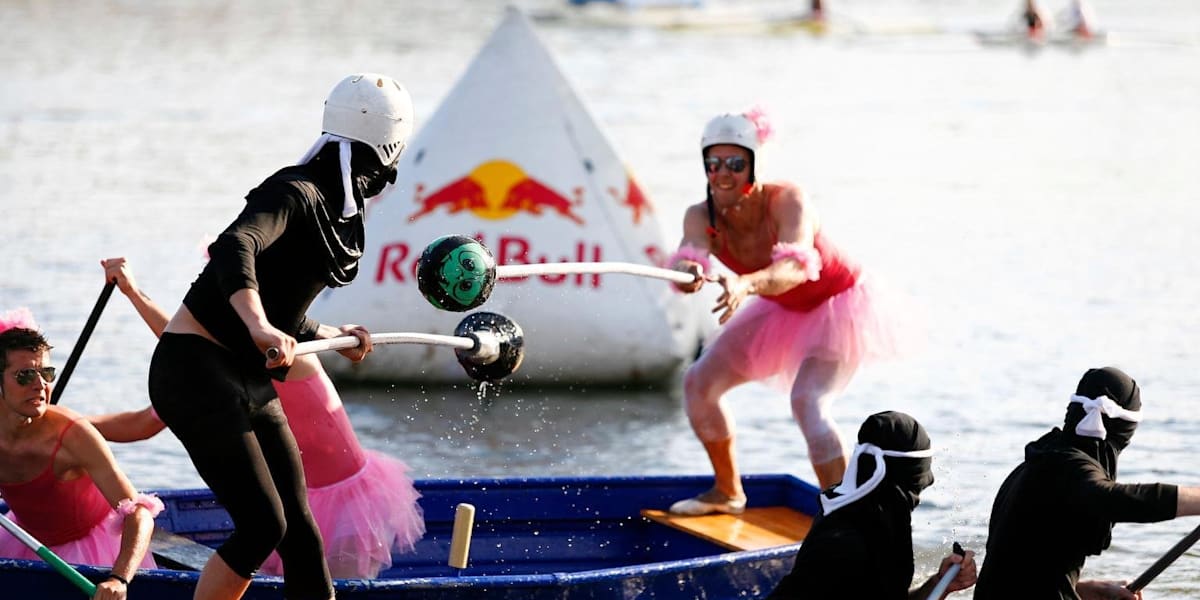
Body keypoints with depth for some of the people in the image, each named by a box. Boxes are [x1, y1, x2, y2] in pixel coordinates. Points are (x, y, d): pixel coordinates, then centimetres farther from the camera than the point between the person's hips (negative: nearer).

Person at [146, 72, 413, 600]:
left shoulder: (335, 210, 11)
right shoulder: (294, 195, -16)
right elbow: (234, 247, -38)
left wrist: (333, 336, 34)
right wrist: (261, 327, -52)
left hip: (247, 380, 10)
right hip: (197, 371, -10)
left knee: (298, 528, 9)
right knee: (263, 526, -14)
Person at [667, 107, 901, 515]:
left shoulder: (787, 202, -35)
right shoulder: (702, 217, -21)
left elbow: (796, 266, -52)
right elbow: (689, 257, -41)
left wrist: (746, 285, -72)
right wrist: (690, 274, -67)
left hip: (837, 306, -7)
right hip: (781, 310, 7)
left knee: (807, 402, -28)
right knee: (700, 382, 5)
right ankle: (728, 493, 27)